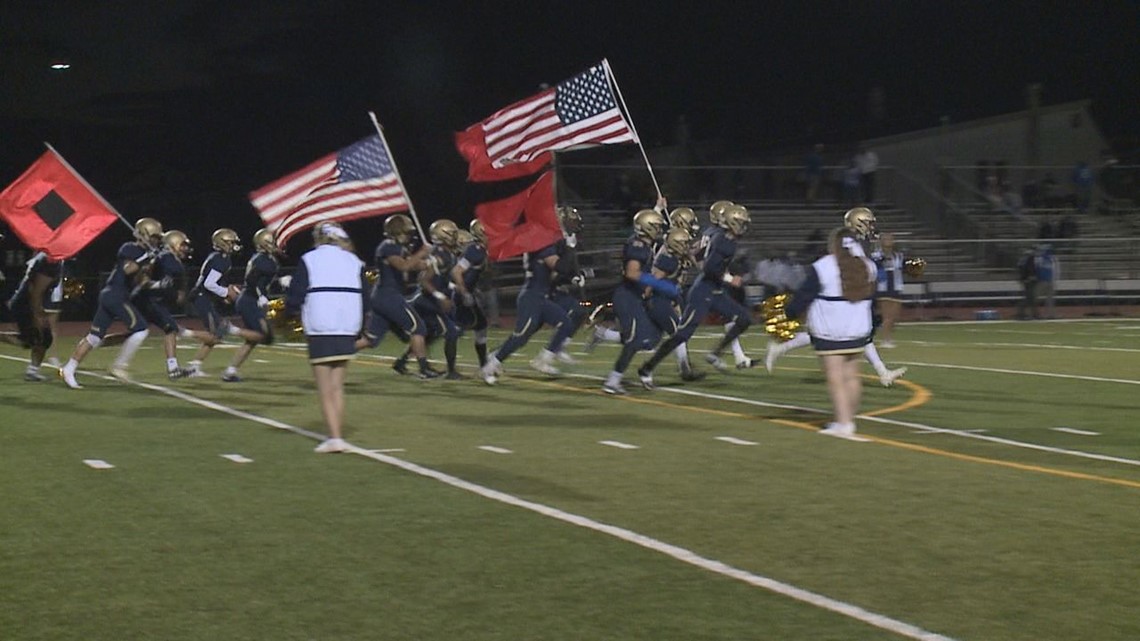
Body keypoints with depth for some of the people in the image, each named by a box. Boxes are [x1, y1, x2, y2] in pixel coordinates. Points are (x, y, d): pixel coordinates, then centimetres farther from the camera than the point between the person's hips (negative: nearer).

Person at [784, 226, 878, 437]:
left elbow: (804, 295, -10)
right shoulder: (867, 267, 5)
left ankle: (843, 422, -8)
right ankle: (850, 417, 20)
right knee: (851, 376, 13)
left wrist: (790, 314, 3)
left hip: (829, 333, -6)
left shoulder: (822, 268, -13)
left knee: (835, 378, -4)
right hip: (857, 332, 6)